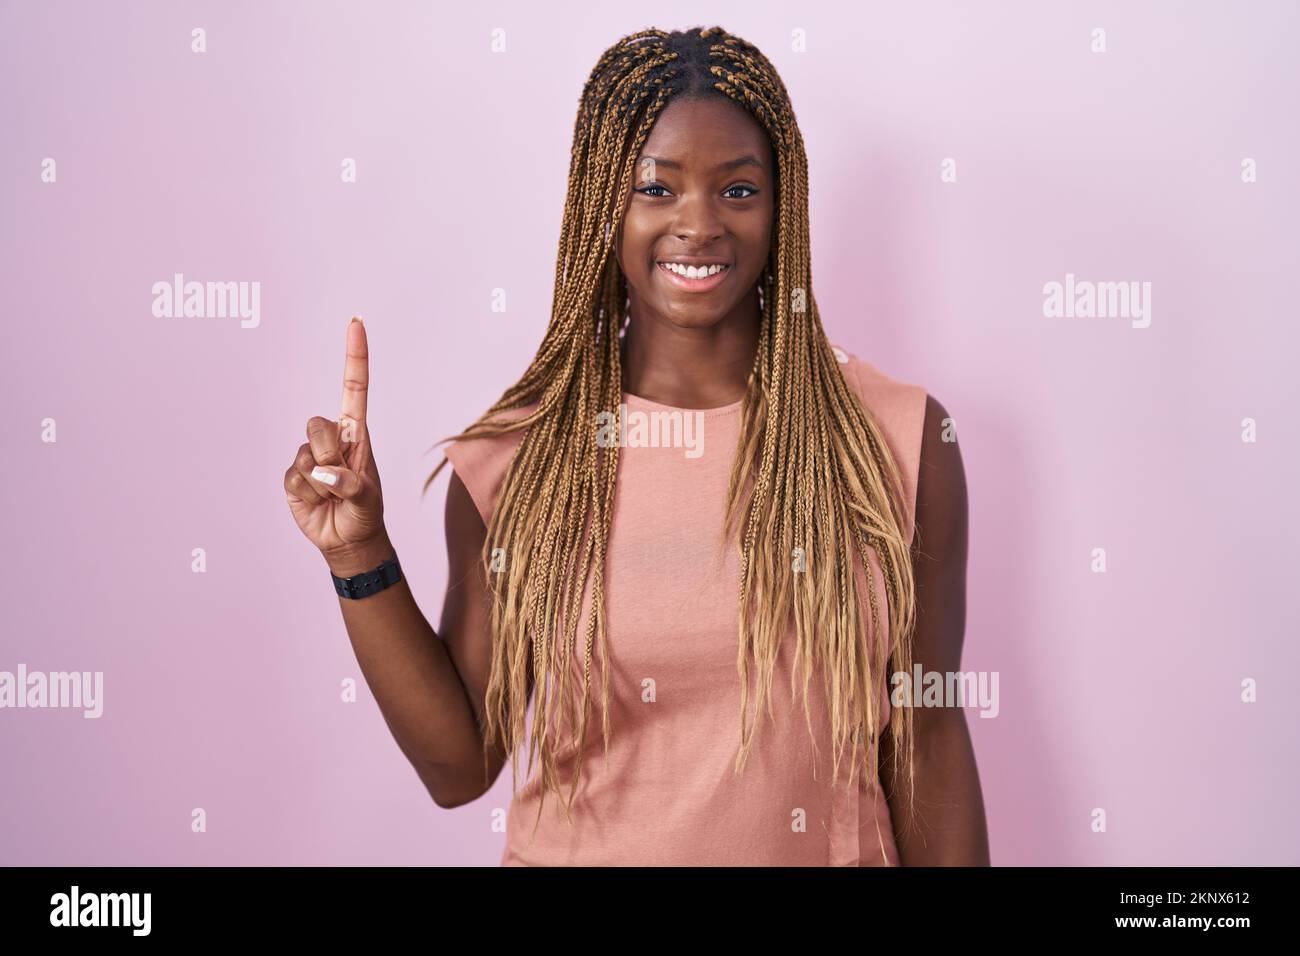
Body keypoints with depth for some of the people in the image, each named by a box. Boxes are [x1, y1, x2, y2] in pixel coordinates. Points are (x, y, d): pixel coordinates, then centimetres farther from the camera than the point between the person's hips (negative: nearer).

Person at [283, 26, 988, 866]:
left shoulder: (903, 441, -11)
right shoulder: (510, 458, -10)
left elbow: (926, 740, -6)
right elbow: (461, 765, -5)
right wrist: (361, 560, -15)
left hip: (831, 849, 0)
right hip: (576, 848, 1)